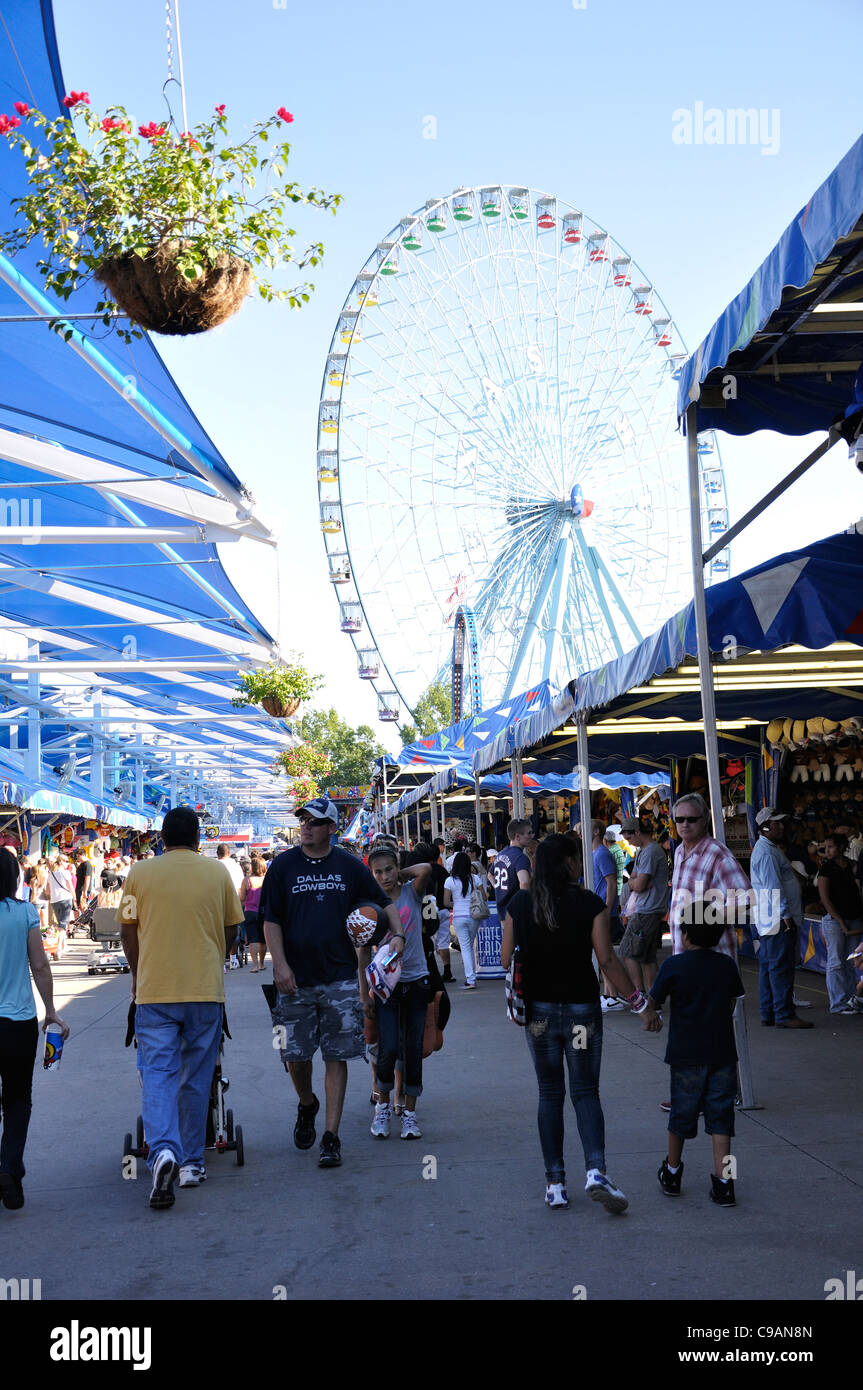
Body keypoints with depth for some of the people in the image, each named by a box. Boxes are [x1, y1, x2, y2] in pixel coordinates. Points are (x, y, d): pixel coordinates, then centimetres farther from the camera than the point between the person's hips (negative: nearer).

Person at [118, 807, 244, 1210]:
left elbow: (127, 931, 7)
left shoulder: (140, 873, 2)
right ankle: (192, 1162, 19)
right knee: (196, 1078, 12)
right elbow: (231, 929, 10)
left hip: (154, 990, -1)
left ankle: (164, 1151, -23)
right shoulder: (217, 873, 3)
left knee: (158, 1074, -1)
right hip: (205, 990, 1)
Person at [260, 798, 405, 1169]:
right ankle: (306, 1105, 35)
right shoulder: (283, 866, 2)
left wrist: (398, 934, -5)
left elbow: (383, 903, 13)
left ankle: (331, 1136, 4)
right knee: (296, 1055, 4)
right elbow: (271, 920, 1)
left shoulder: (349, 866, 5)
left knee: (336, 1057, -1)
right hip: (296, 979, 0)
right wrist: (280, 965, -9)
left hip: (341, 977, 0)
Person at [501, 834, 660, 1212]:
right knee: (585, 1092, 7)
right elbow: (607, 961, -13)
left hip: (539, 1010, 2)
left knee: (550, 1094, 12)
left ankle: (555, 1182, 13)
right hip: (581, 1009, -2)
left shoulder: (519, 904, -2)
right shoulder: (590, 904, -11)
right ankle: (596, 1171, -12)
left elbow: (506, 960, 0)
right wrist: (640, 1003, -5)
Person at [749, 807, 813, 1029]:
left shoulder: (770, 849, 20)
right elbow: (774, 886, -20)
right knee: (781, 966, -9)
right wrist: (785, 914, -21)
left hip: (769, 920, 11)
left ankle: (769, 1015, 14)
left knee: (768, 965, 10)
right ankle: (784, 1015, -8)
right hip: (777, 919, -11)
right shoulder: (766, 852, -14)